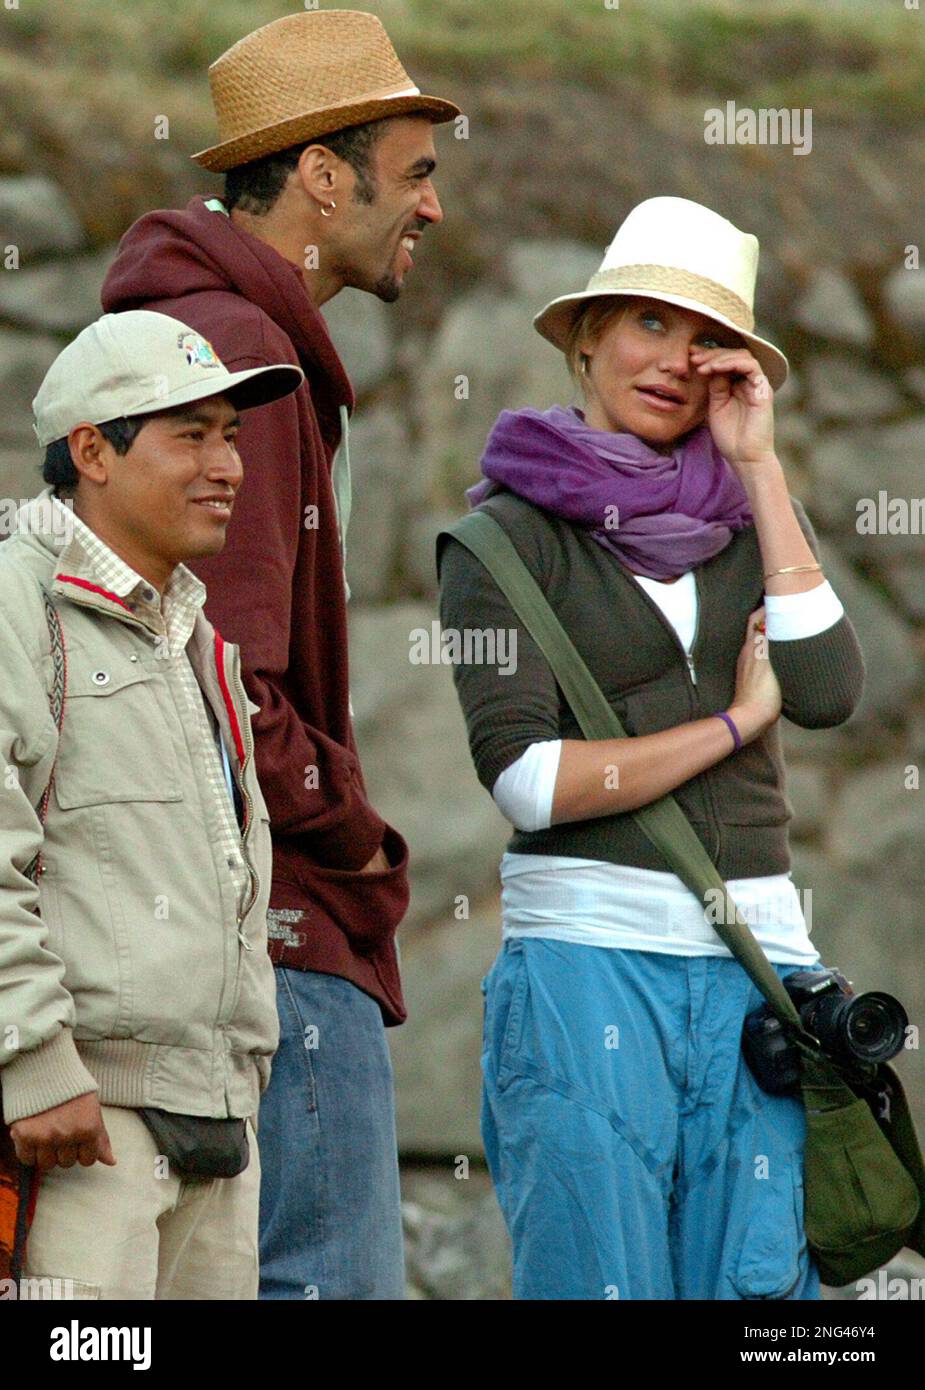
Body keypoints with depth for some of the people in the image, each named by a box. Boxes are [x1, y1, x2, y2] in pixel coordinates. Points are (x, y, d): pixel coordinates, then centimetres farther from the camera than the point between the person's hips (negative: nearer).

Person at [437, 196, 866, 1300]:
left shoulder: (747, 517, 15)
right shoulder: (510, 535, 2)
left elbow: (828, 693, -3)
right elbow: (527, 779, -9)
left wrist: (759, 467, 0)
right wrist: (734, 722, -2)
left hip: (757, 960, 4)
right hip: (588, 958, -4)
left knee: (759, 1285, -2)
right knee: (596, 1283, -5)